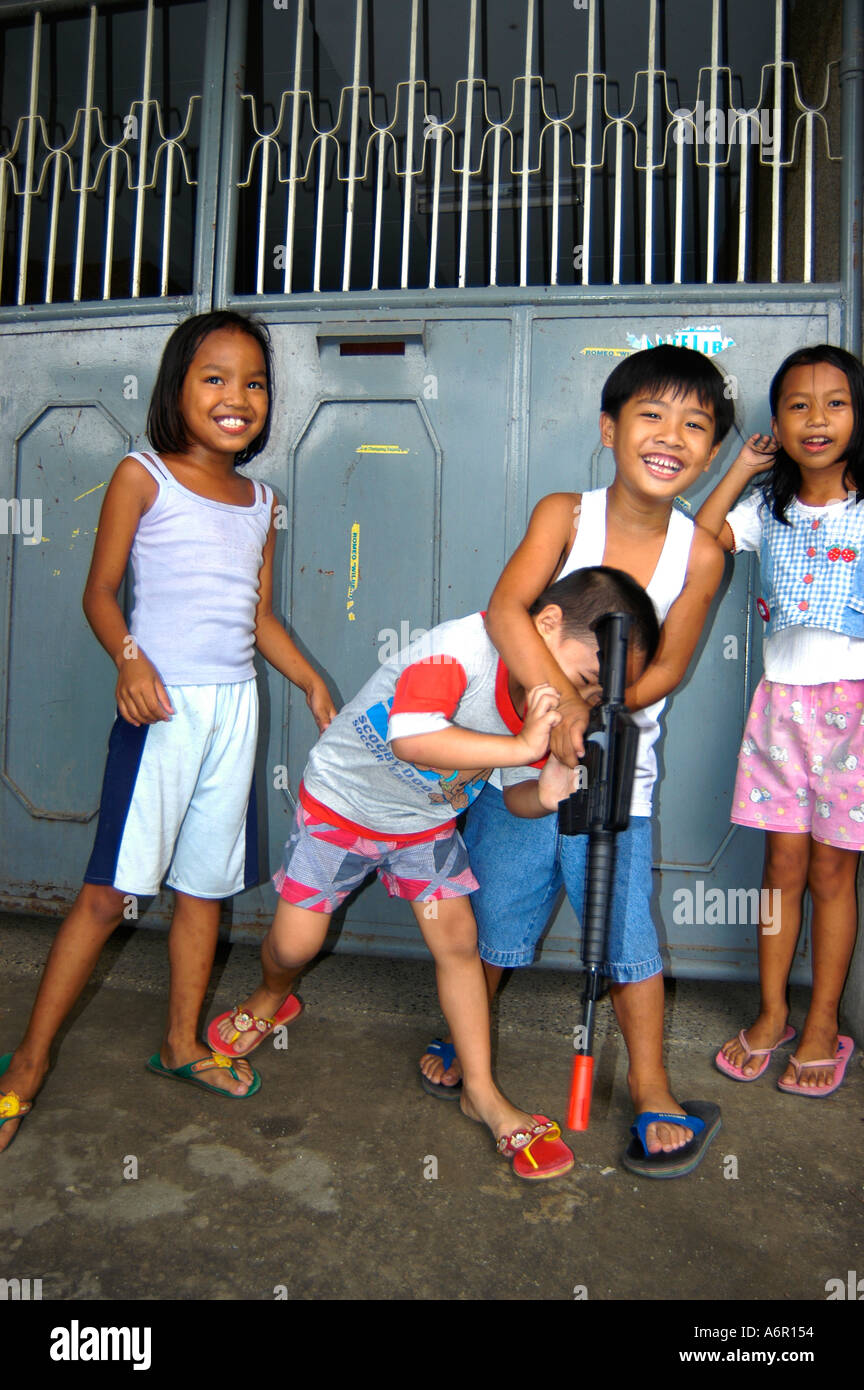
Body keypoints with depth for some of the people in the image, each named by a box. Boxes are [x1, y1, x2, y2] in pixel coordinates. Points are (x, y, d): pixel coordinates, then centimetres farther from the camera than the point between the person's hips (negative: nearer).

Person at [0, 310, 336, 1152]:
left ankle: (180, 1046, 29)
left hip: (235, 706, 6)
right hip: (162, 704, -5)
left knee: (206, 883, 12)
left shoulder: (259, 500, 14)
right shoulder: (143, 476, -2)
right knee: (109, 890, -5)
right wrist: (130, 659, -21)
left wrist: (312, 682, 6)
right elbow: (100, 592, -3)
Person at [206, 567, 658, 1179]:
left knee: (458, 941, 0)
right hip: (343, 800, -5)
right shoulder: (463, 646, -36)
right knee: (294, 944, 3)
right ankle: (270, 1000, 40)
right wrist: (522, 746, -49)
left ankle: (482, 1092, 16)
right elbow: (412, 740, -52)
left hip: (428, 822, 5)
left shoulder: (546, 699, -12)